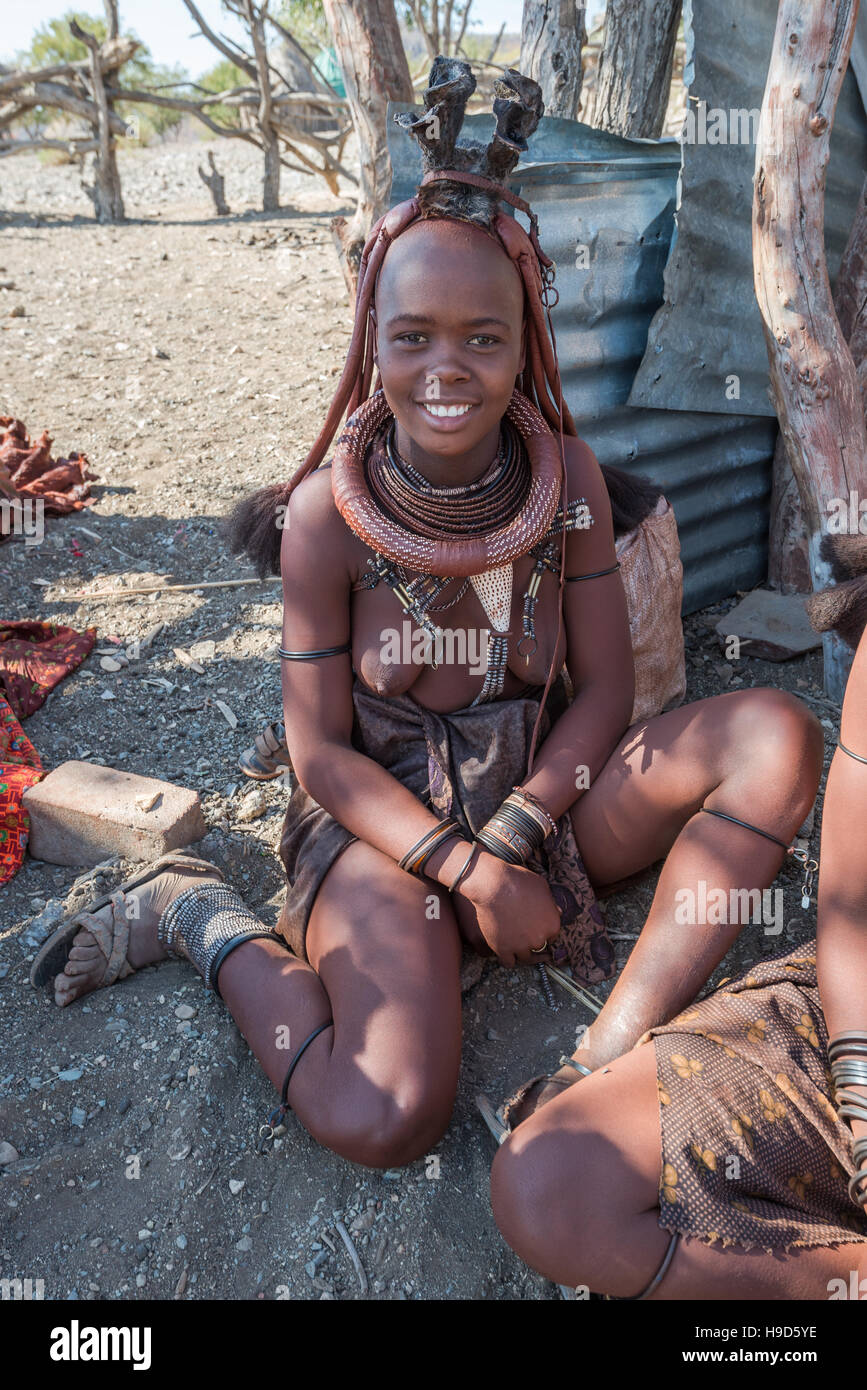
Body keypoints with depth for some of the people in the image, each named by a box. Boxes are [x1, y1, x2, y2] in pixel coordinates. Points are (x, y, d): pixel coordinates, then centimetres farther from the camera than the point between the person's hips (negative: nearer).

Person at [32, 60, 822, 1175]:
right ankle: (197, 916, 2)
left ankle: (618, 1051, -19)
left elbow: (606, 689, -3)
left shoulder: (569, 479, -7)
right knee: (386, 1120, -25)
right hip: (379, 819, -3)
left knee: (778, 732, -17)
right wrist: (467, 873, -18)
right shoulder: (328, 514, -14)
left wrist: (511, 835, -17)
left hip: (546, 796, 4)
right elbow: (322, 753, -10)